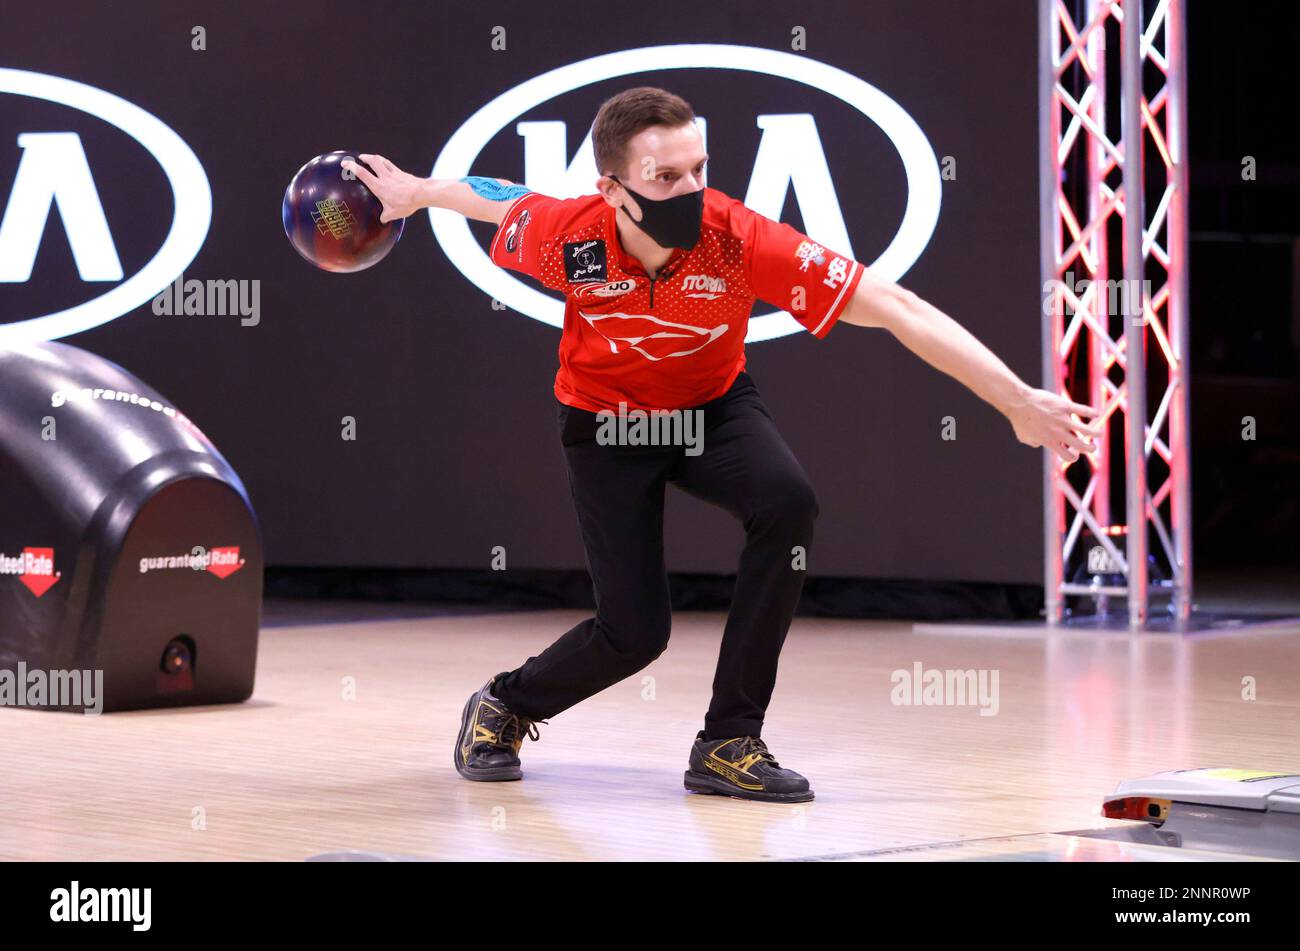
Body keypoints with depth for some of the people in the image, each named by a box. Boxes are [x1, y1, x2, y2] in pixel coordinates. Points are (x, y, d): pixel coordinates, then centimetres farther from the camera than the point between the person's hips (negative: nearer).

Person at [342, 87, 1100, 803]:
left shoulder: (739, 240, -33)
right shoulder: (568, 236, -30)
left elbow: (896, 309, -34)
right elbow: (501, 201, -4)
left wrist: (1017, 400, -38)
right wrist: (417, 192, 16)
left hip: (714, 406, 1)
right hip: (608, 421, -1)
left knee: (788, 504, -31)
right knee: (636, 632, -9)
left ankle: (728, 745, -16)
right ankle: (504, 706, 26)